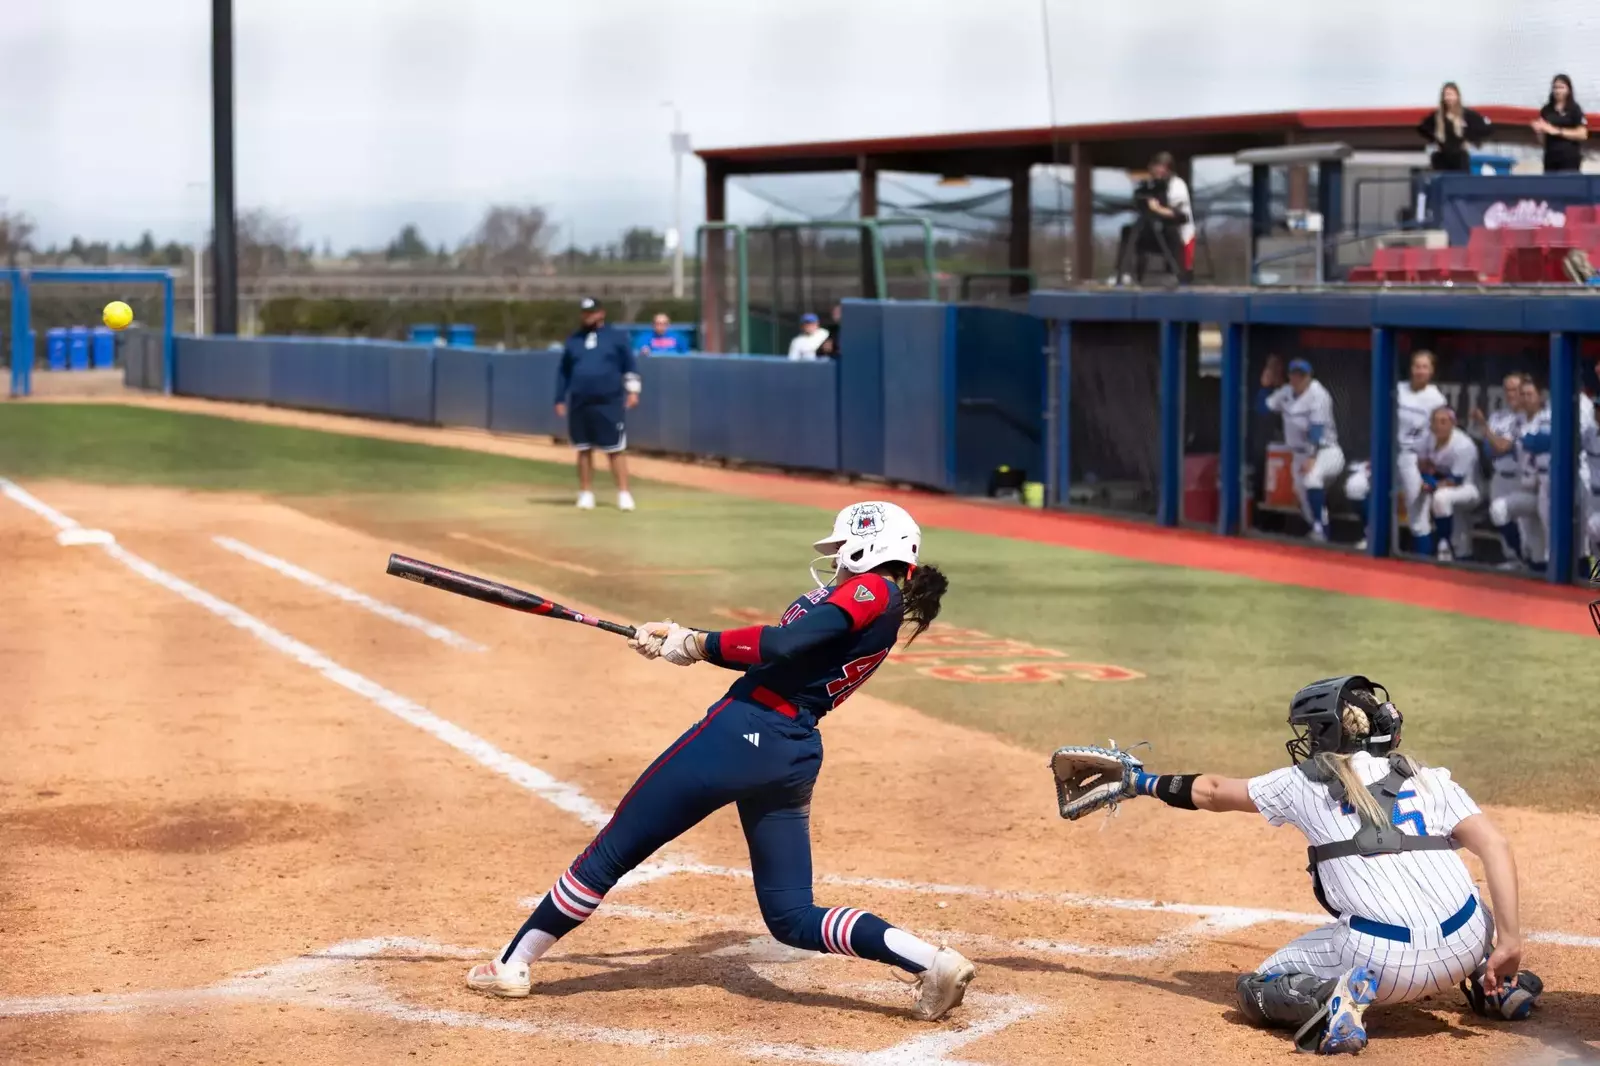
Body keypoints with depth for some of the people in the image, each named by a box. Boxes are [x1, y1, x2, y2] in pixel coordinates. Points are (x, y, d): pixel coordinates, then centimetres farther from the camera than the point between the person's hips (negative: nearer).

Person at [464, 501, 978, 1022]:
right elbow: (778, 660, 20)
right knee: (793, 917, 11)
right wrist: (682, 639, 12)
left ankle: (513, 963, 13)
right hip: (795, 758, 9)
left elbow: (783, 644, -19)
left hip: (743, 731, -9)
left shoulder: (872, 590, -6)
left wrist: (699, 644, -6)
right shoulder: (883, 609, 21)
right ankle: (933, 961, -5)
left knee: (610, 853, 5)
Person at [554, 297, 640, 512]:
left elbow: (629, 365, 5)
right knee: (584, 450, 7)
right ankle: (586, 494, 14)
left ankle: (623, 494, -2)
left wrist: (632, 390, -6)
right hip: (579, 404, 3)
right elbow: (564, 371, 14)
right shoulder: (573, 340, 12)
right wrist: (560, 399, 9)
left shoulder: (616, 336, 5)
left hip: (608, 403, -3)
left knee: (616, 450, -4)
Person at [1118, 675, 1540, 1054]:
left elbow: (1210, 792, 29)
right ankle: (1495, 983, 17)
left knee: (1259, 992, 16)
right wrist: (1508, 942, -2)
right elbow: (1495, 846, 2)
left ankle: (1332, 1000, -13)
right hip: (1467, 942, 4)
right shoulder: (1429, 779, 16)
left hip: (1387, 961, -4)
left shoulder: (1303, 783, 14)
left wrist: (1143, 782, 45)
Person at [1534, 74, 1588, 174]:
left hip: (1569, 159, -4)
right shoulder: (1546, 110, 11)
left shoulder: (1574, 109, -1)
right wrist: (1539, 131, -8)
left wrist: (1557, 131, -13)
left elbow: (1582, 134, -9)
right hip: (1550, 158, 4)